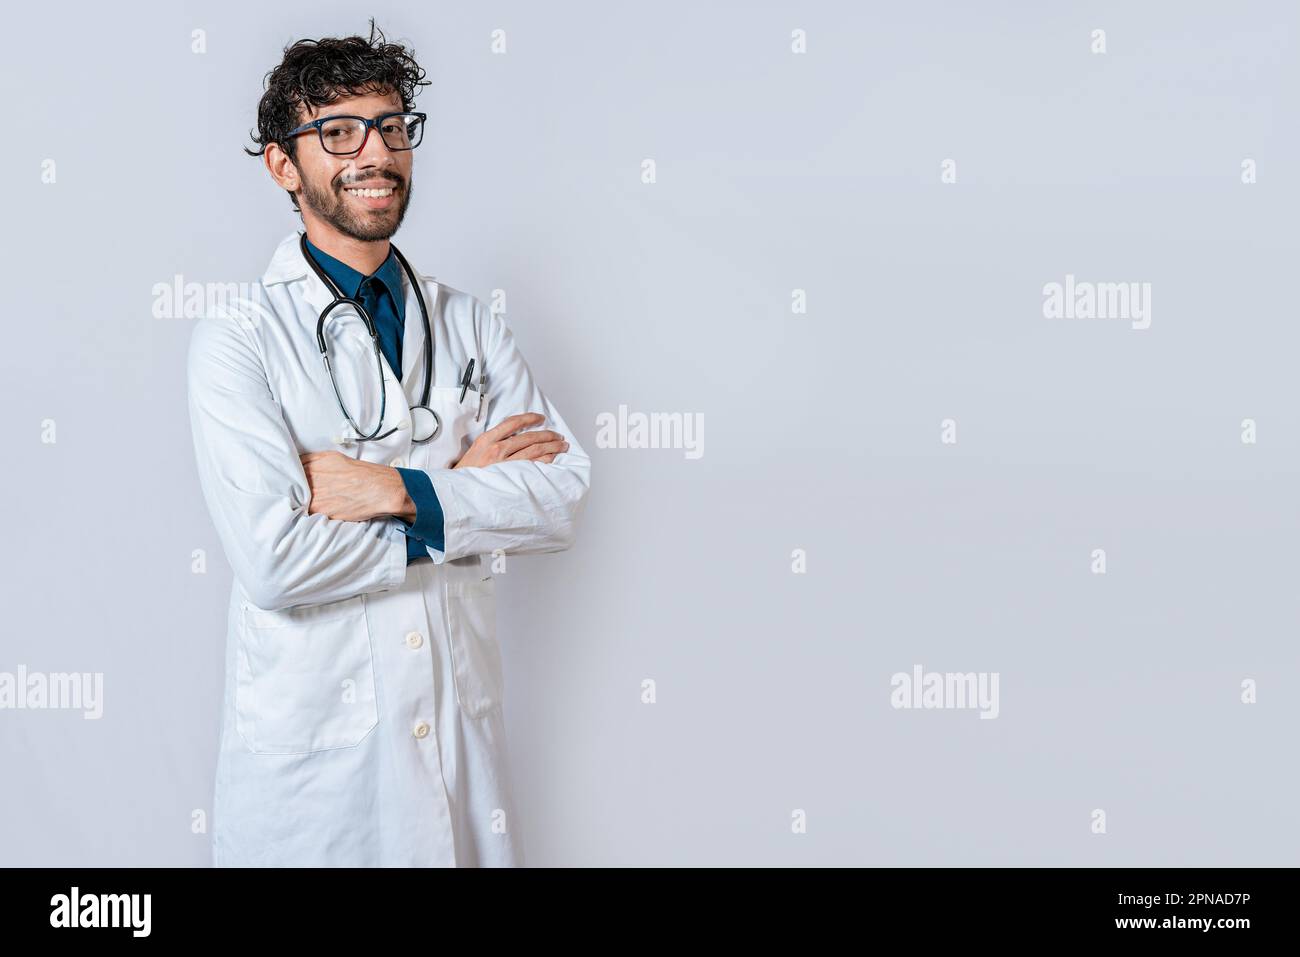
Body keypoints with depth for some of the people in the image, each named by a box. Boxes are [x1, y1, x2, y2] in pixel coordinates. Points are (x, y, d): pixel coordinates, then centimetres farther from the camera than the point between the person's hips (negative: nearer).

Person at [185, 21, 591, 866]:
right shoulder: (236, 342, -9)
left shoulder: (468, 325, 6)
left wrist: (404, 492, -18)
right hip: (310, 745, -4)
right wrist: (462, 489, -11)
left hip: (463, 727, 4)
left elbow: (565, 491, -5)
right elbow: (274, 558, -20)